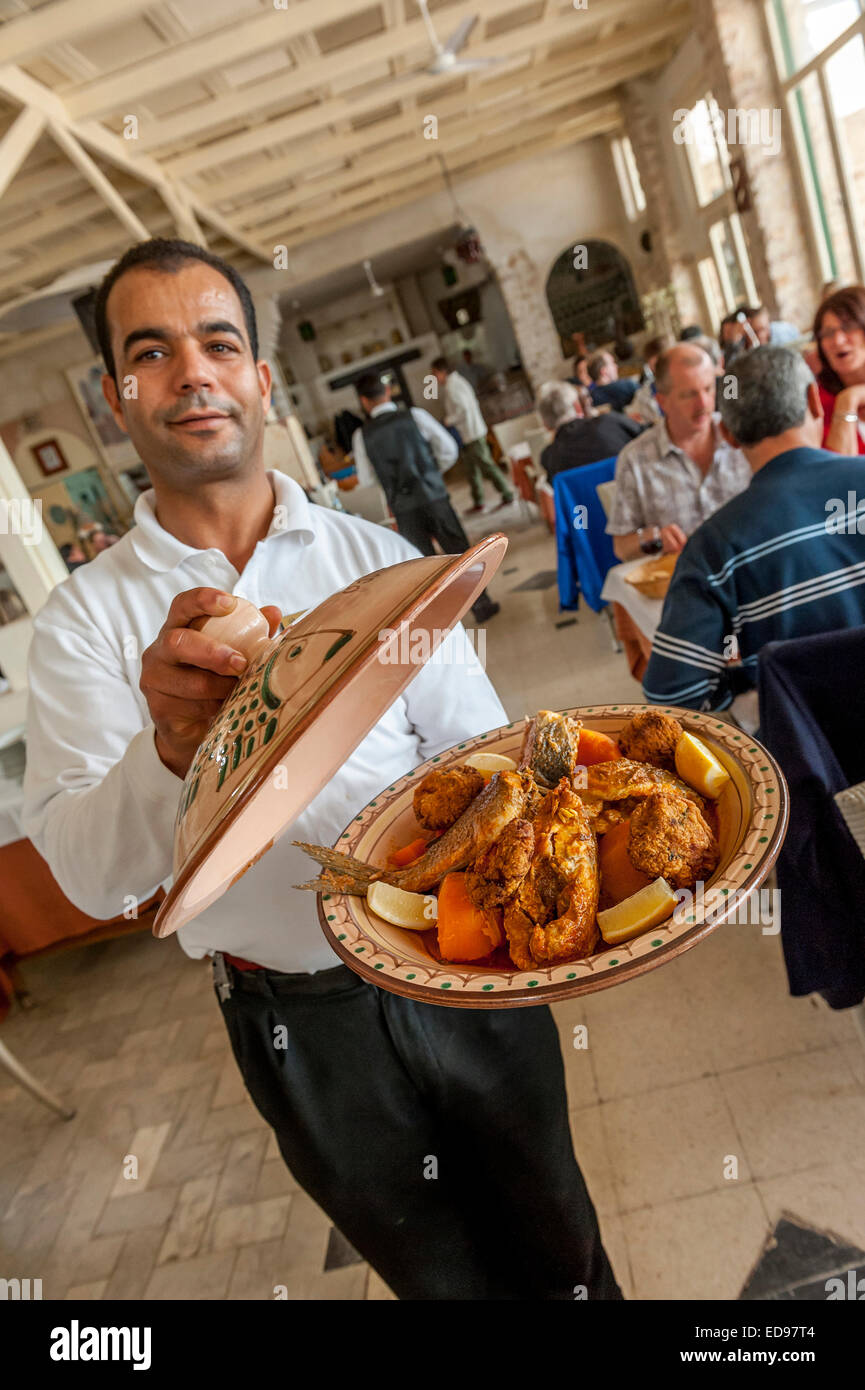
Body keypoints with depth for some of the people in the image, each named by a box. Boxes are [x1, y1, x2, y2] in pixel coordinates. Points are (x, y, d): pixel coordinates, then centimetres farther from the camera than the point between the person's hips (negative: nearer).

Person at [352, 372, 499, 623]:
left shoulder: (362, 436, -3)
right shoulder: (415, 416, -5)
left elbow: (365, 478, 7)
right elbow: (449, 450, -3)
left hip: (403, 508, 1)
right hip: (434, 497, 0)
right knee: (460, 553, 12)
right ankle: (481, 605, 18)